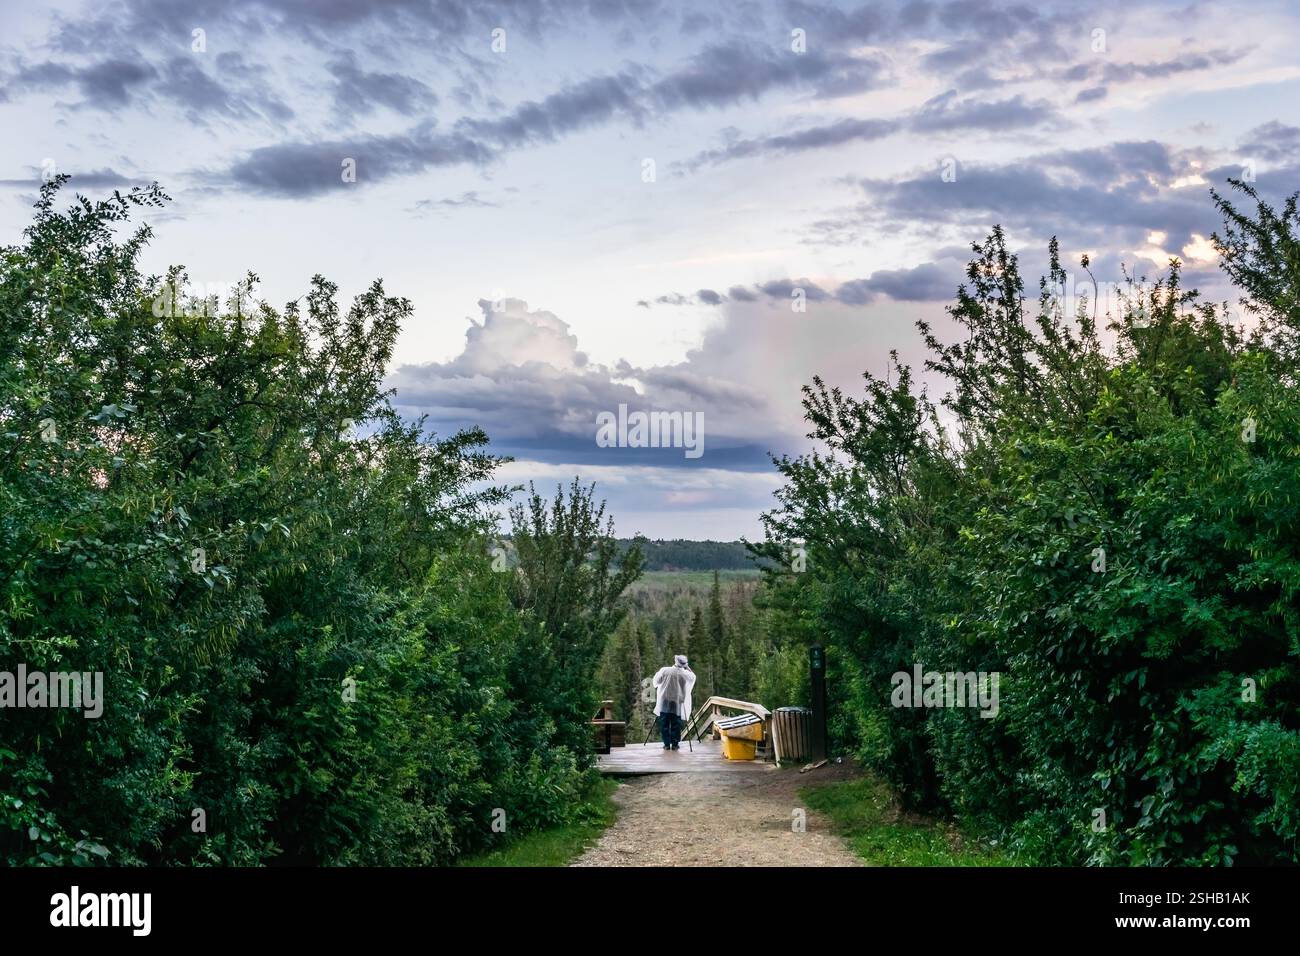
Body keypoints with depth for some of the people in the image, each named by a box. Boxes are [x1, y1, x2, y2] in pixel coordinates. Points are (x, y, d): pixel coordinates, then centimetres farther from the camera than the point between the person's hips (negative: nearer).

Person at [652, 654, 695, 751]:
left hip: (664, 702, 0)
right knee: (676, 725, 8)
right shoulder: (684, 674, -7)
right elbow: (693, 676, 14)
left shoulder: (664, 670, -7)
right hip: (677, 704, 0)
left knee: (664, 724, 7)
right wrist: (687, 667, 13)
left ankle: (666, 744, 7)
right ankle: (674, 744, 8)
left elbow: (656, 681, 6)